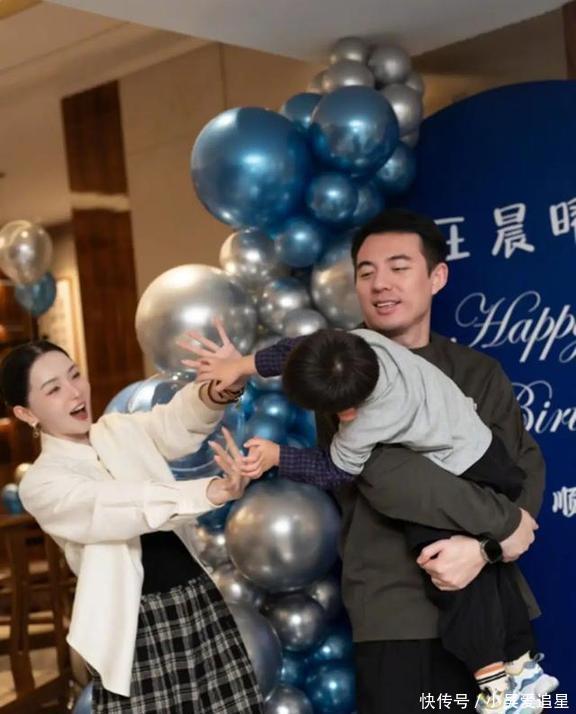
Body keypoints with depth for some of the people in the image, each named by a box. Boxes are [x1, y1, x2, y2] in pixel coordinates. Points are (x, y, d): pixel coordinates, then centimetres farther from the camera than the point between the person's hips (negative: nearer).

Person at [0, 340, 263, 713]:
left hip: (199, 600, 4)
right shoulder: (42, 484, -6)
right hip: (138, 629, -4)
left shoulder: (122, 429, 9)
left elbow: (176, 421, -11)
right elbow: (128, 504, -22)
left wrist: (219, 388, -33)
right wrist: (212, 491, -36)